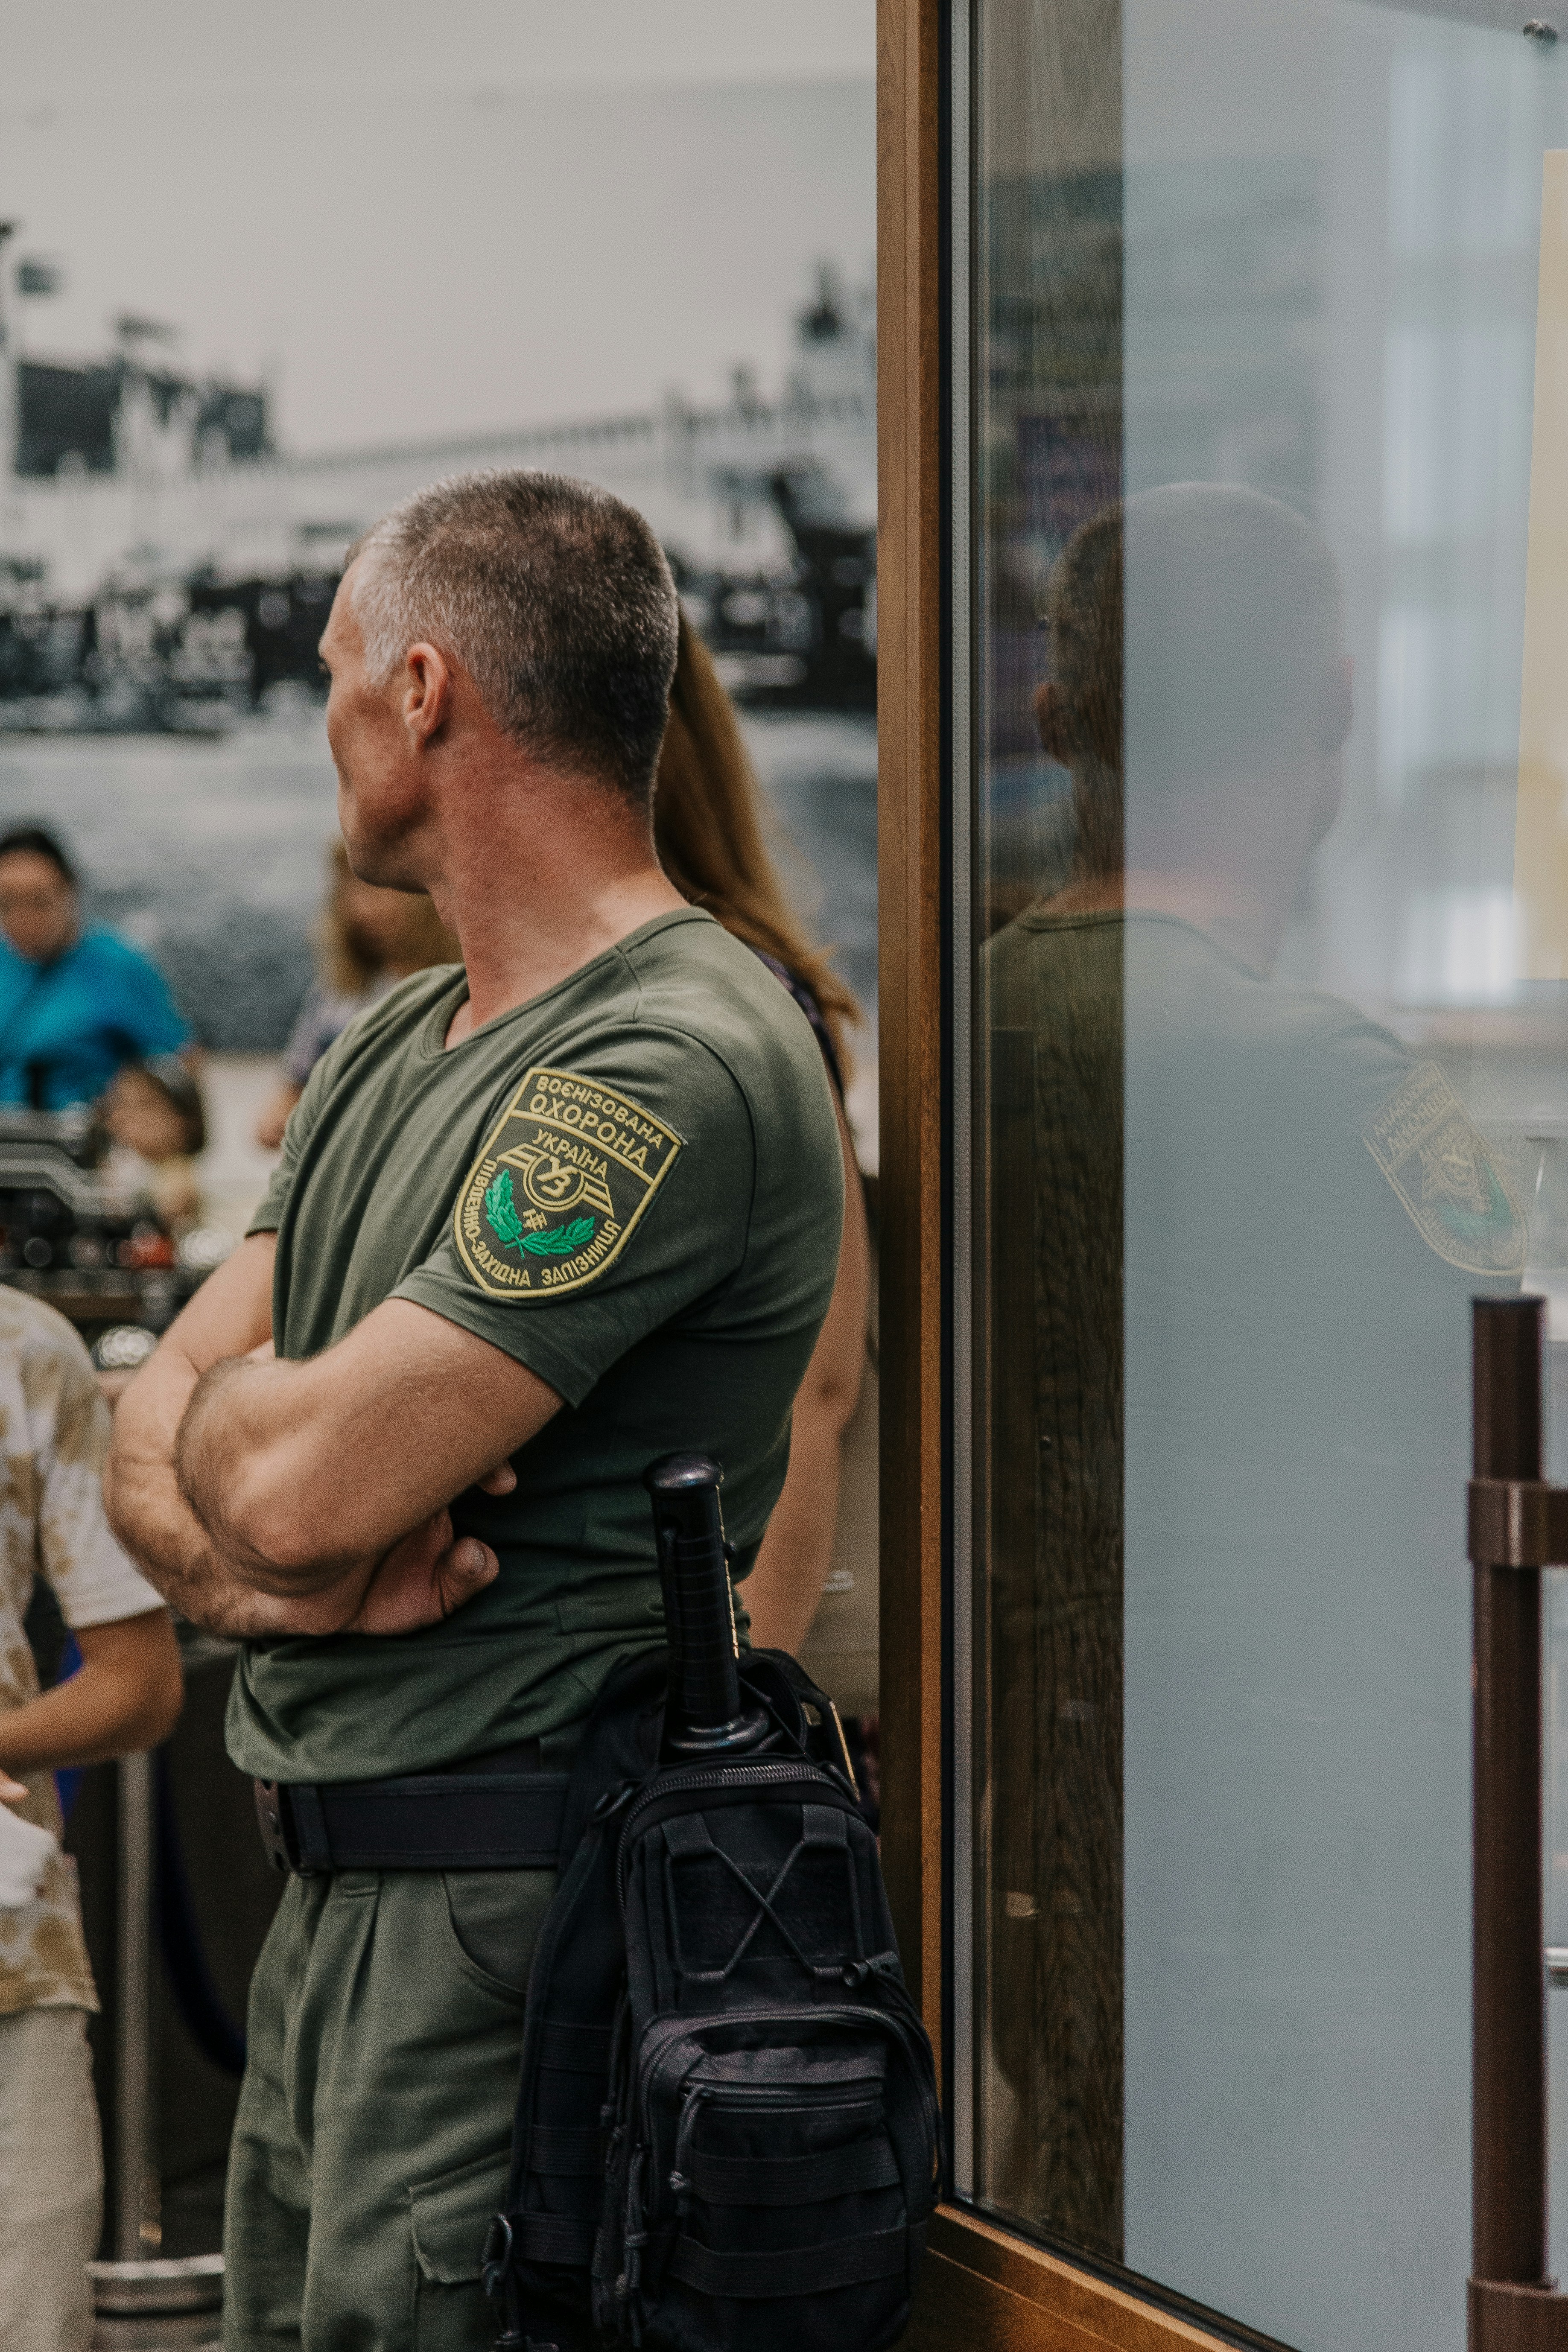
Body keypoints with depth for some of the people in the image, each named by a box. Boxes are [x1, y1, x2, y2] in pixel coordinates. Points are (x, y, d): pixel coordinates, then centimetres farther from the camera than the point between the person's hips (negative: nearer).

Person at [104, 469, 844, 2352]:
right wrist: (264, 1566, -11)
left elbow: (304, 1478, -22)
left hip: (517, 1925, -9)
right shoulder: (392, 1049, 15)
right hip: (330, 1907, 9)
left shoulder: (673, 1065, -18)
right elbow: (153, 1439, 11)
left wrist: (228, 1406, 1)